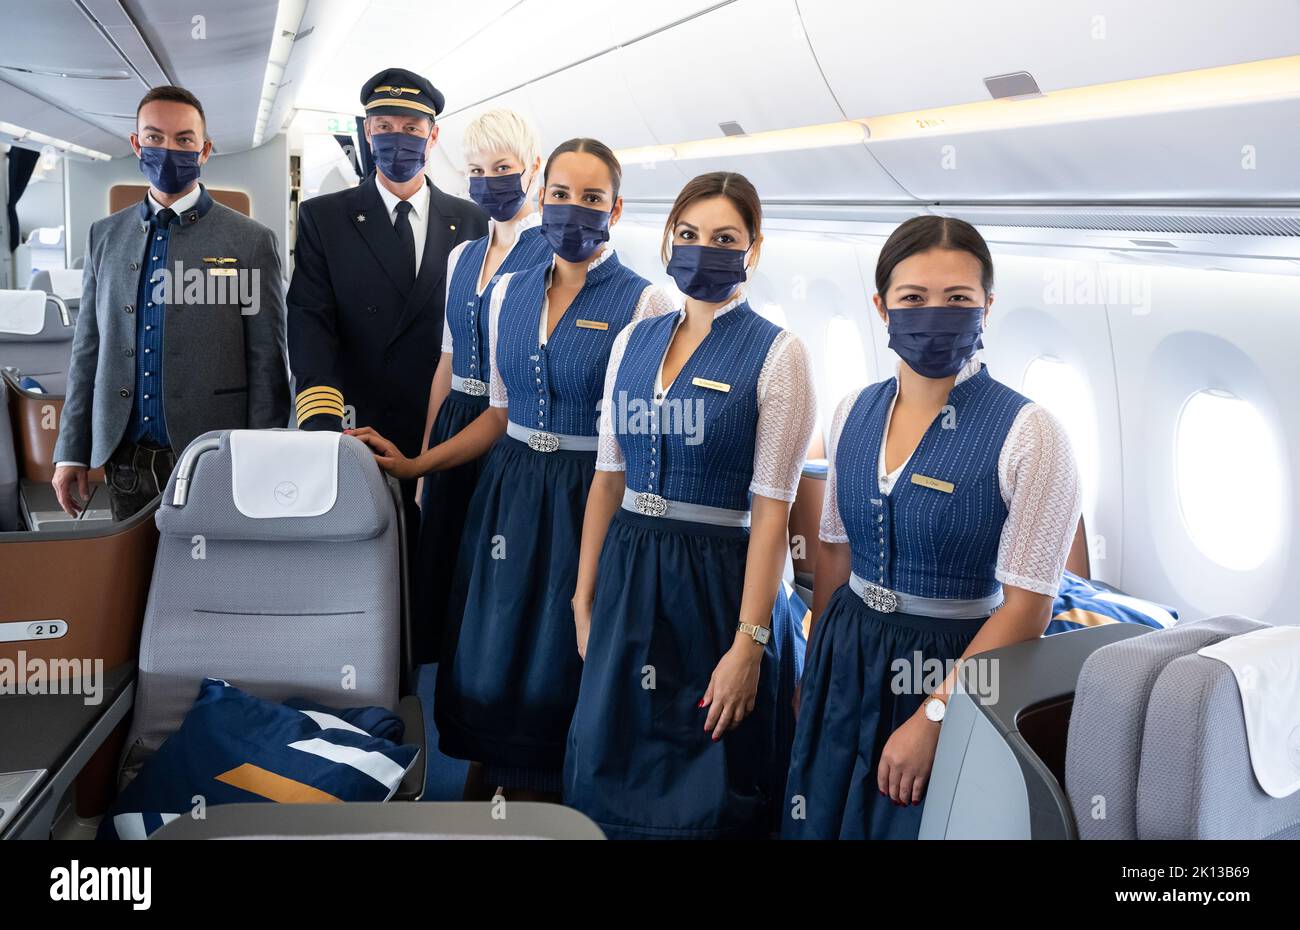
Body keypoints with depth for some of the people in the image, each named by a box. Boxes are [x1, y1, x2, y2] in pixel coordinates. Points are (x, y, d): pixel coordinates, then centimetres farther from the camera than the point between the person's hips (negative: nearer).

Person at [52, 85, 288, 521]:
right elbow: (87, 349, 13)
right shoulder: (104, 236, 11)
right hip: (123, 464, 4)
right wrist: (71, 451, 8)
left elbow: (267, 365, -4)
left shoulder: (251, 241, -3)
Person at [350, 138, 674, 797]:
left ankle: (542, 793, 26)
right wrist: (415, 465, 8)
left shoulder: (643, 301, -8)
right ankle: (483, 781, 33)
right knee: (489, 646, 12)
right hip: (510, 490, 5)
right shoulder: (510, 291, 8)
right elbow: (502, 414, 13)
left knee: (560, 653, 4)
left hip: (592, 496, -5)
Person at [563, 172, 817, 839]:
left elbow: (771, 507, -12)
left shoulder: (776, 354, -8)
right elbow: (608, 477, 10)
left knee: (703, 788, 7)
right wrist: (584, 596, 8)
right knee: (609, 765, 15)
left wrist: (748, 644, -16)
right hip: (626, 571, 5)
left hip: (714, 578, -5)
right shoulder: (634, 341, 7)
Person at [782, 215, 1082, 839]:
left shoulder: (1028, 435, -17)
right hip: (845, 658, 5)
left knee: (913, 823, 11)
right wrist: (813, 670, 13)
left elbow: (1026, 604, -17)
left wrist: (934, 718, -17)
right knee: (821, 821, 19)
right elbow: (835, 551, 8)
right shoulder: (853, 414, 0)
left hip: (954, 665, -5)